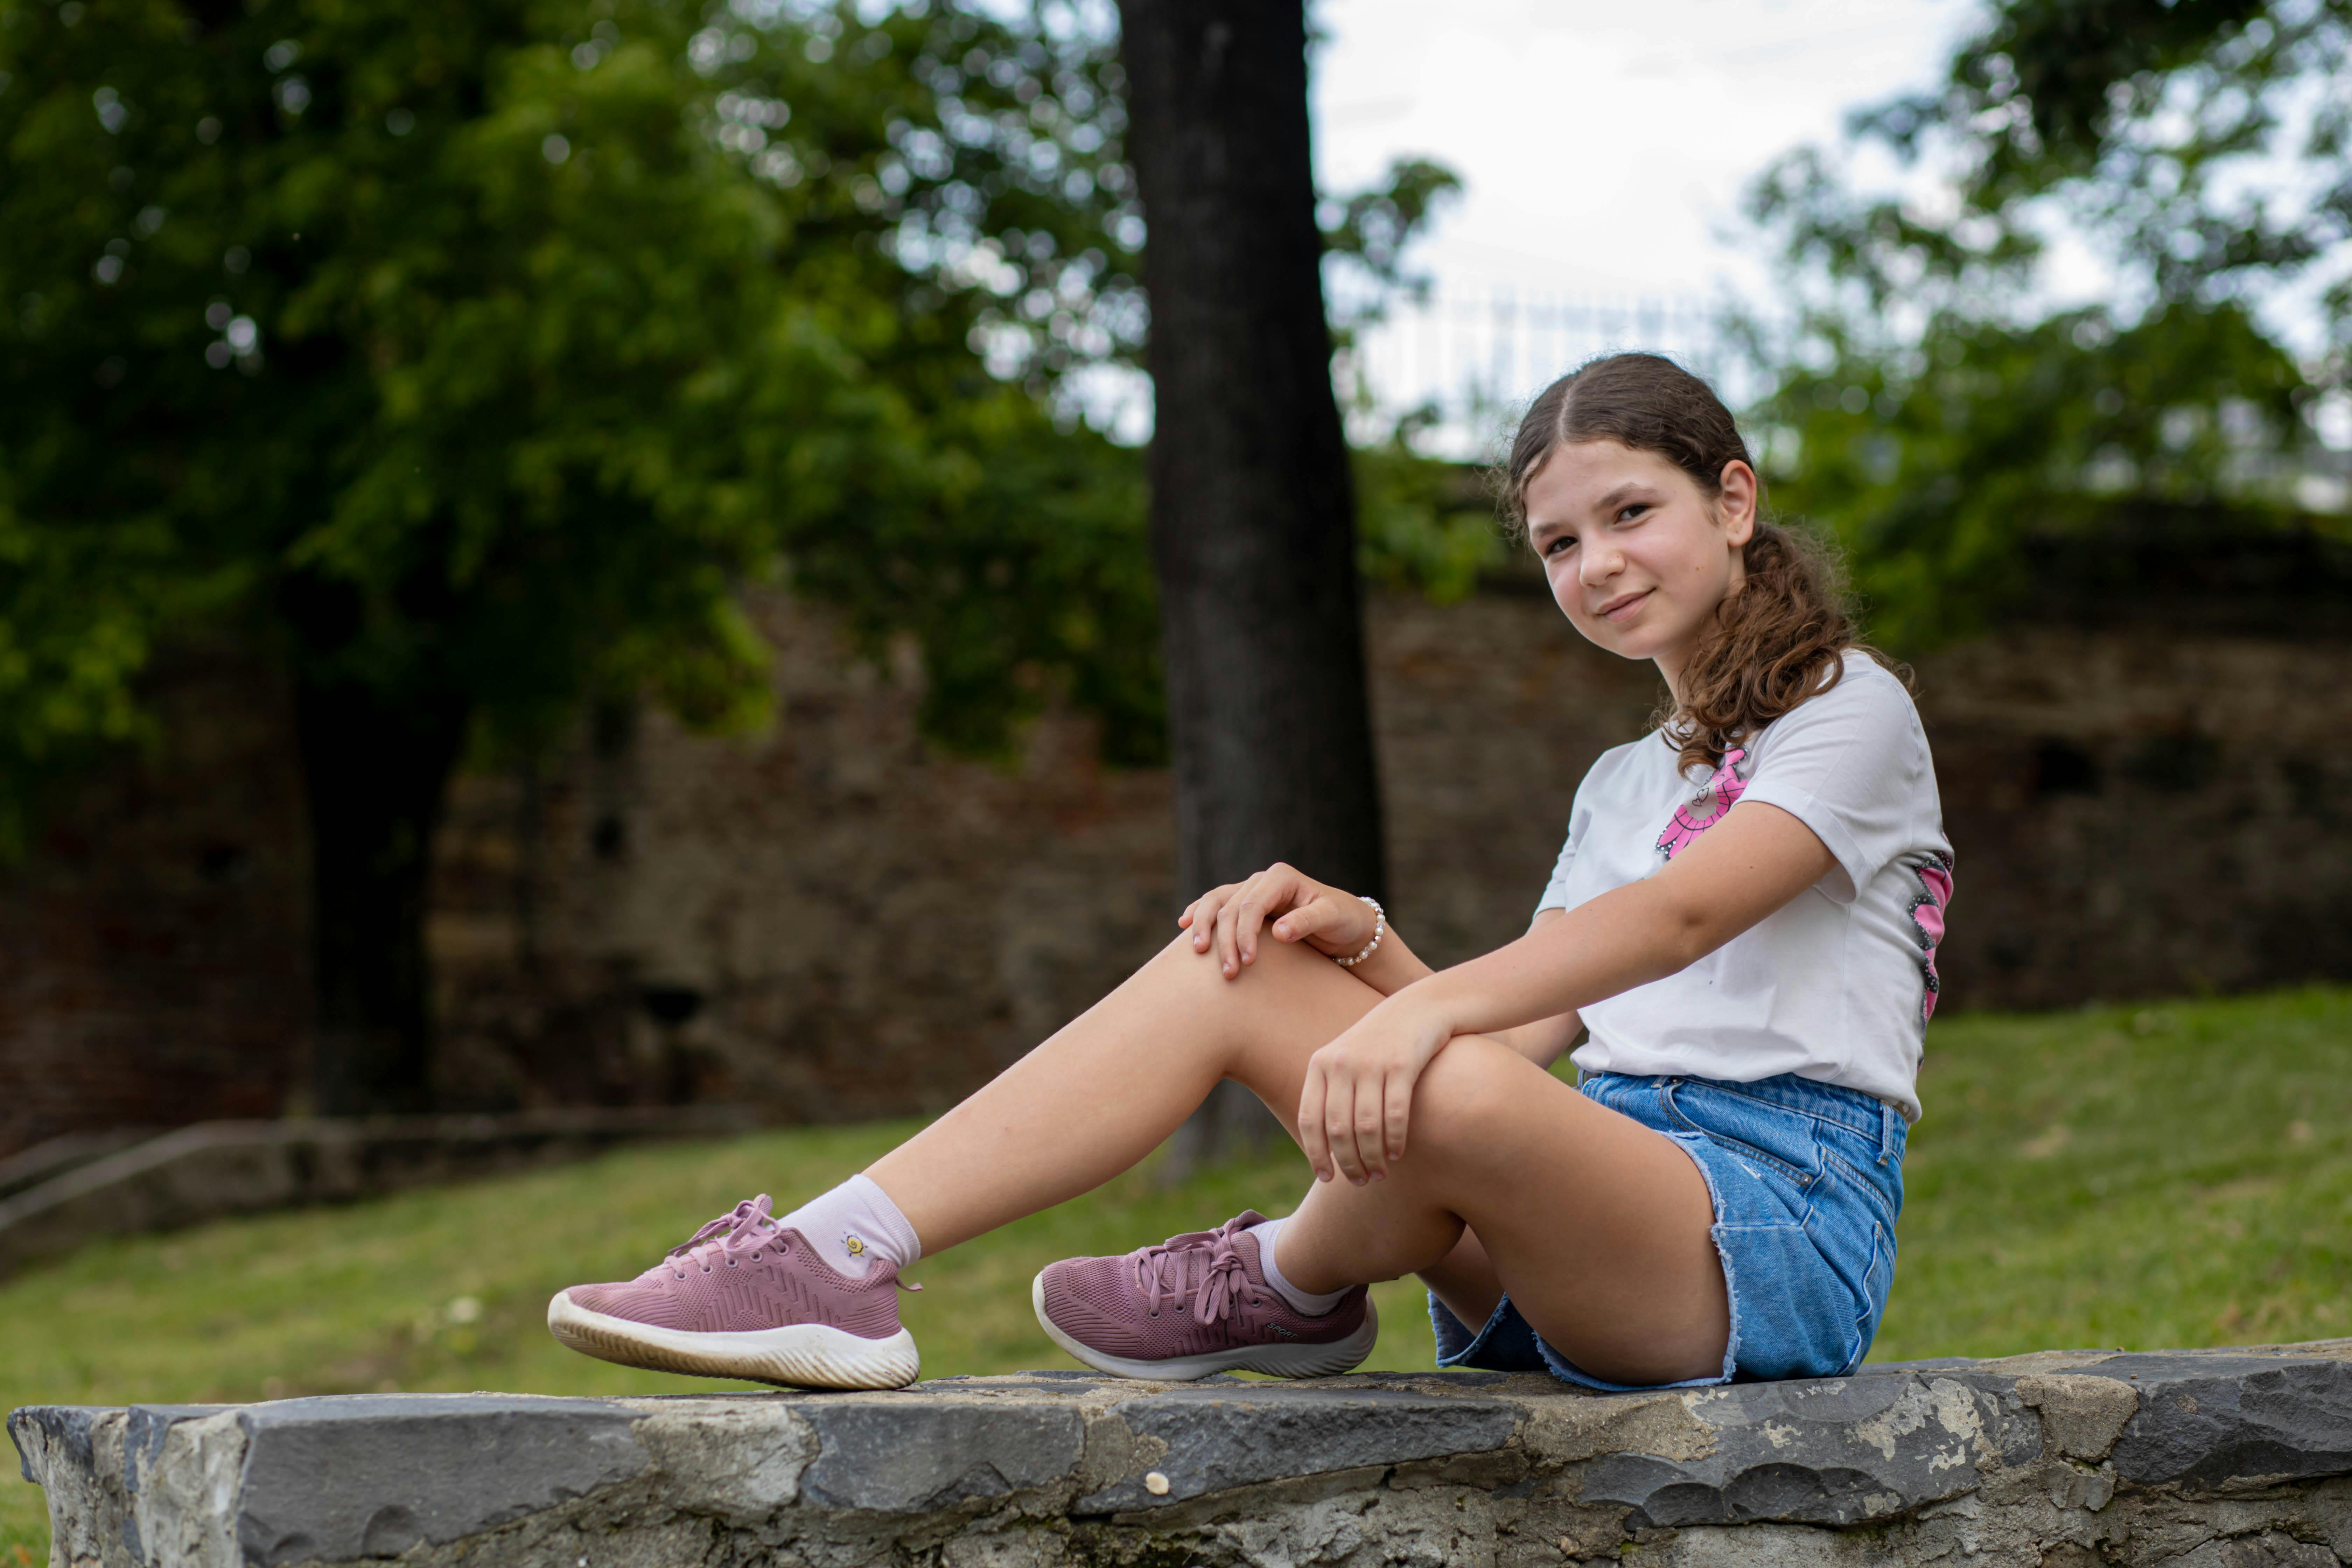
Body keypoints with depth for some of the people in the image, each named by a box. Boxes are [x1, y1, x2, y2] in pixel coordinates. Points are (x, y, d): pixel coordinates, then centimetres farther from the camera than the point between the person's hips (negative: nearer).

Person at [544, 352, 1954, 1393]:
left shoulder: (1852, 710, 3)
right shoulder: (1622, 782, 27)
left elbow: (1684, 915, -17)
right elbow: (1524, 1025, 13)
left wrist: (1425, 1009, -32)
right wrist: (1362, 942, -7)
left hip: (1782, 1219, -7)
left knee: (1454, 1094, -39)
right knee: (1234, 962, -12)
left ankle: (1290, 1283, -4)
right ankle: (833, 1262, -19)